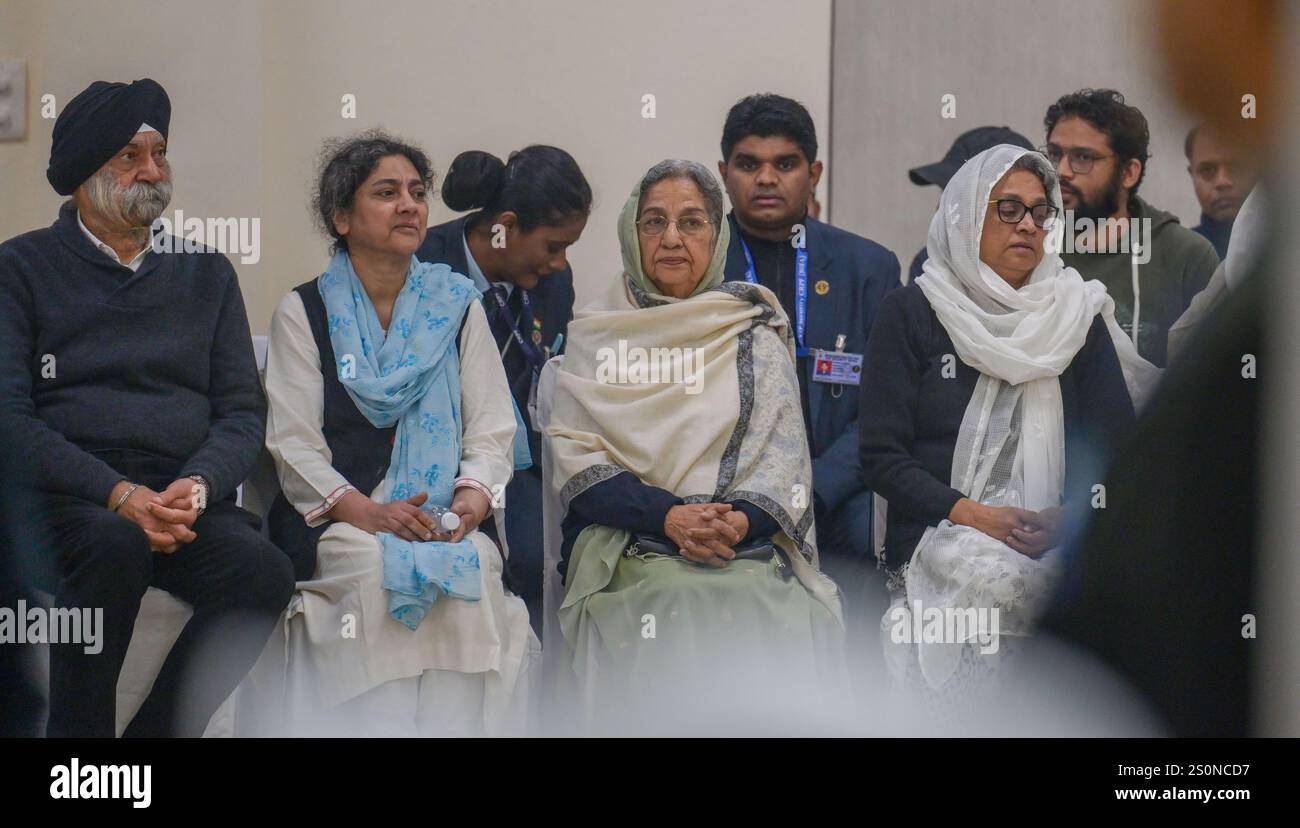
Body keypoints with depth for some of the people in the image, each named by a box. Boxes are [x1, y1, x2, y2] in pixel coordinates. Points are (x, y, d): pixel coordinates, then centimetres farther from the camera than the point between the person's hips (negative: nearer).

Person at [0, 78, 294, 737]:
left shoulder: (205, 273, 19)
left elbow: (242, 410, 12)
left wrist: (198, 486, -11)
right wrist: (119, 494, -18)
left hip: (184, 494, 3)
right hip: (64, 496, -3)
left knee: (266, 574, -27)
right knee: (113, 545, -37)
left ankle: (156, 729, -12)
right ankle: (77, 731, -21)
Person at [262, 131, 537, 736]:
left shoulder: (457, 305, 16)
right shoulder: (304, 313, 9)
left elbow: (491, 430, 10)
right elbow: (294, 443, 0)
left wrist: (471, 499, -12)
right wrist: (363, 510, -17)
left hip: (448, 519, 2)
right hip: (334, 520, -2)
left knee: (475, 566, -30)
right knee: (376, 567, -34)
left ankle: (463, 726, -22)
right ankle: (384, 725, -25)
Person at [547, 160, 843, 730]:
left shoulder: (757, 333, 17)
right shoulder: (594, 334, 14)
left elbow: (784, 451, 9)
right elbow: (574, 454, 4)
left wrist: (744, 517, -11)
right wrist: (667, 514, -10)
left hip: (749, 545, 1)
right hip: (628, 545, -1)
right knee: (680, 610, -26)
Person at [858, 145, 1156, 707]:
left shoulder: (1077, 315, 15)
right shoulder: (910, 314, 8)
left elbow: (1115, 444, 11)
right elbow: (882, 456, 2)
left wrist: (1068, 518, -9)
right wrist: (970, 514, -13)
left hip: (1057, 543, 2)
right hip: (939, 534, -2)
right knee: (991, 576, -31)